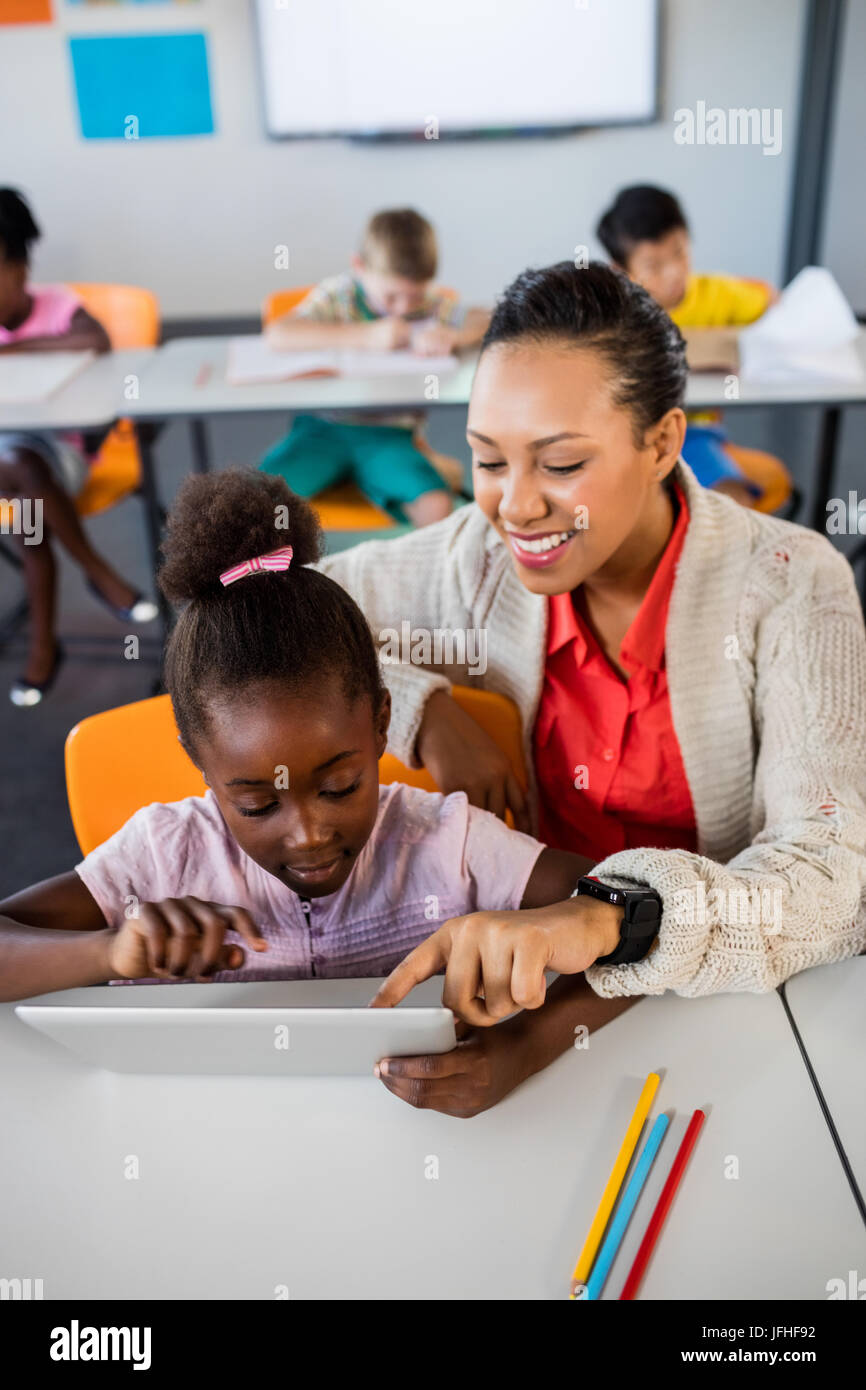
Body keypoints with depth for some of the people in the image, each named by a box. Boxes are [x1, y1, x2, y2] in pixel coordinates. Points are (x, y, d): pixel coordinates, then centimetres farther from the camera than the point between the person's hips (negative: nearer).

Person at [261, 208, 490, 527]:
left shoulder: (435, 303, 4)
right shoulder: (337, 294, -1)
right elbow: (277, 334, -16)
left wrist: (455, 337, -23)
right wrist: (365, 335, -20)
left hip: (391, 433, 0)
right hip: (325, 426, 0)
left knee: (436, 506, -30)